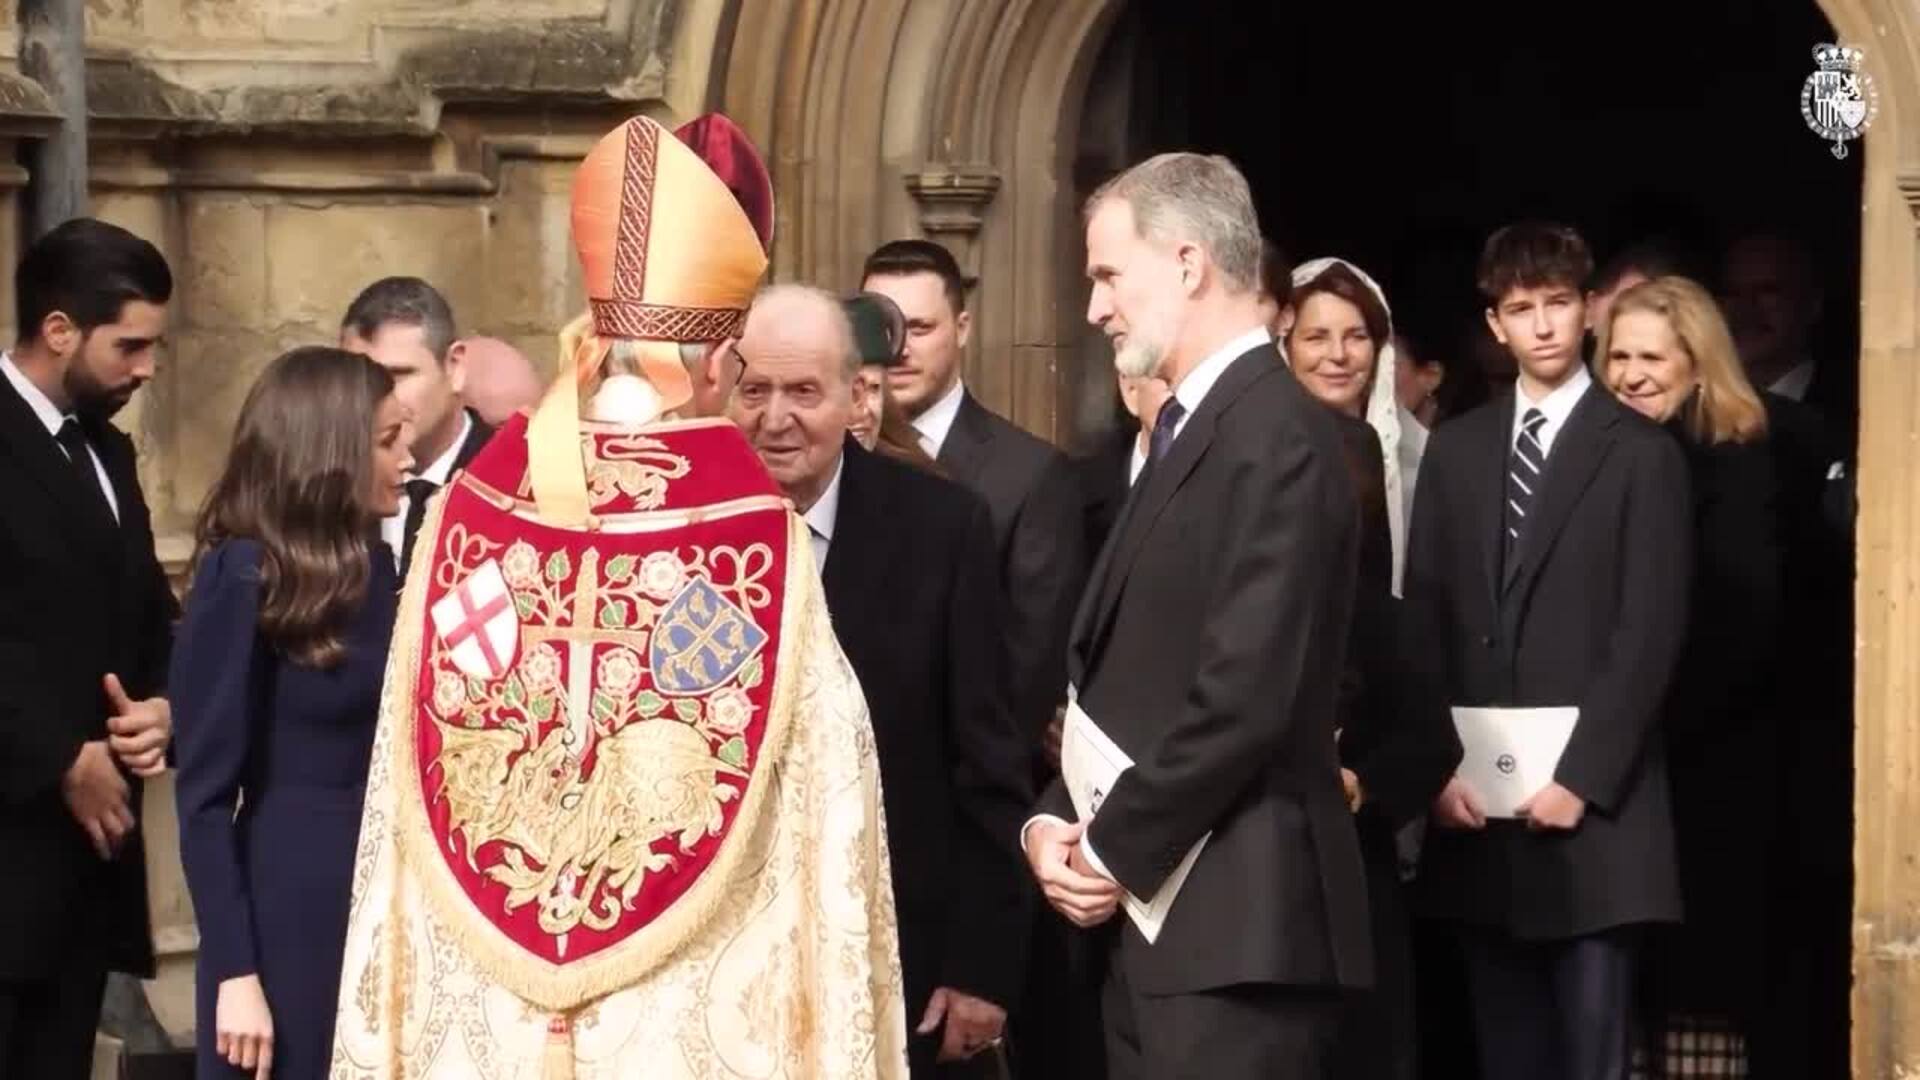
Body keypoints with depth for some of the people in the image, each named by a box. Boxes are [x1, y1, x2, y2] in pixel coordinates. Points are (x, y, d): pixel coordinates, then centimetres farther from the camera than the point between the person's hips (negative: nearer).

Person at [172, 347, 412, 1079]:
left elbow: (392, 738, 4)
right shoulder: (244, 577, -11)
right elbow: (206, 793, -13)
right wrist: (234, 972, -16)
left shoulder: (372, 564, 9)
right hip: (288, 914, -6)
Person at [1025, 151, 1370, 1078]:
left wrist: (1114, 851, -12)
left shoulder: (1275, 439, -14)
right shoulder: (1193, 431, 18)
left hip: (1232, 920, -9)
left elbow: (1246, 695, -21)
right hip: (1154, 913, 9)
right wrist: (1056, 820, 4)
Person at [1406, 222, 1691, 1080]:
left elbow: (1651, 632, -6)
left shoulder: (1640, 453, 0)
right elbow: (1423, 618, 11)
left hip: (1593, 806, -4)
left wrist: (1582, 777, -13)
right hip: (1474, 802, 4)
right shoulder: (1456, 449, 13)